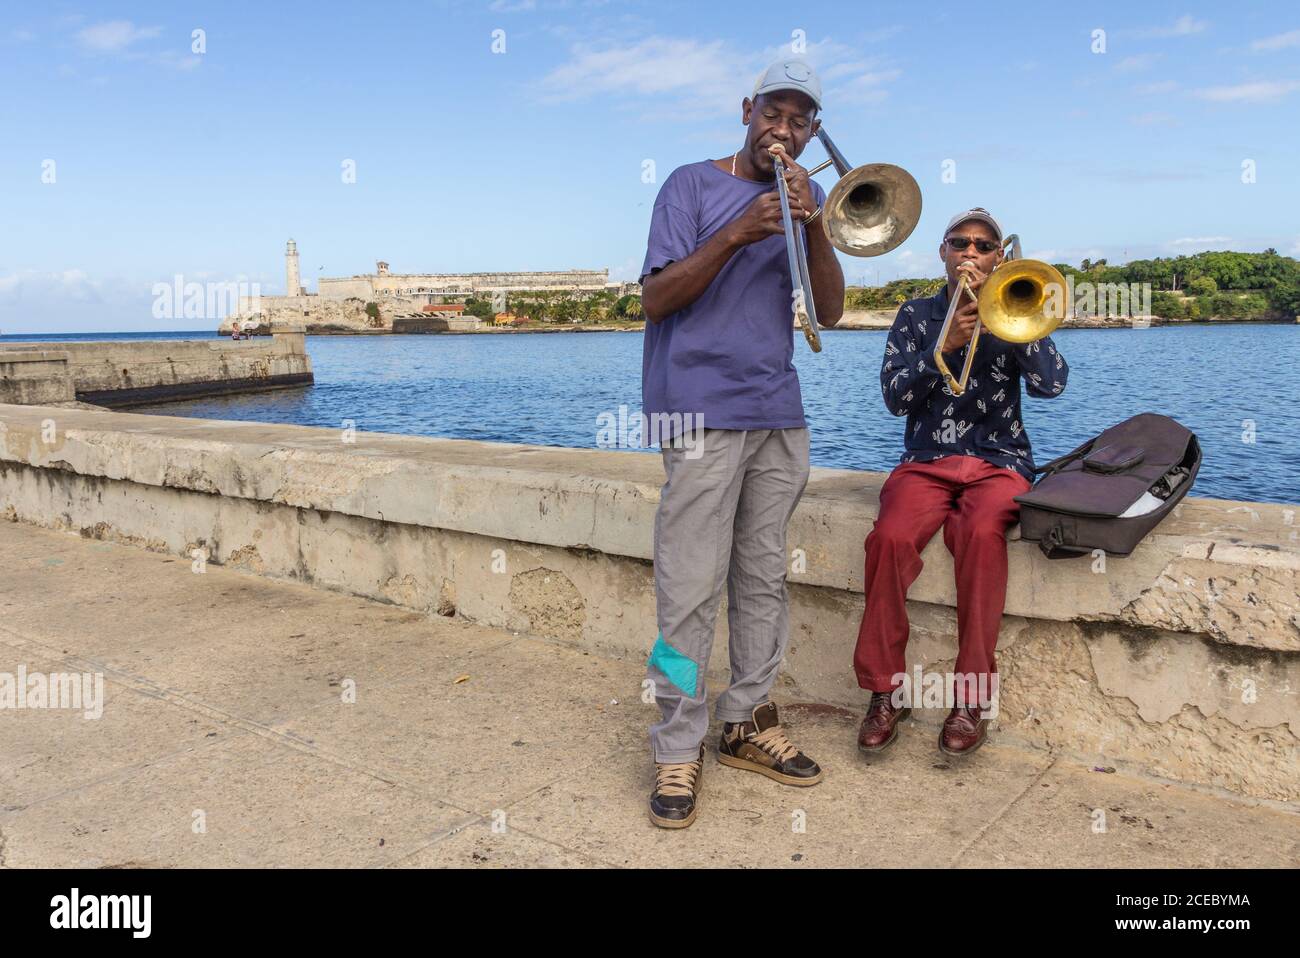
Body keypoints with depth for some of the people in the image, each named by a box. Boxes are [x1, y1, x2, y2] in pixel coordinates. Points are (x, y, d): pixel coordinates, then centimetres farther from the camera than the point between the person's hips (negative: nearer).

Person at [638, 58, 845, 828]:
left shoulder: (806, 194, 15)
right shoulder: (693, 185, 2)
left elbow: (830, 311, 6)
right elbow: (655, 299, -8)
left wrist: (814, 225, -9)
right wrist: (736, 233, -18)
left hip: (780, 415, 5)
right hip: (703, 411, -5)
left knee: (764, 580, 9)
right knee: (690, 590, -6)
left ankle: (748, 722, 21)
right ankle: (679, 751, 2)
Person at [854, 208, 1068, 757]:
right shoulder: (917, 315, 14)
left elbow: (1051, 383, -6)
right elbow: (895, 397, 1)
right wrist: (944, 346, -14)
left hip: (998, 460, -1)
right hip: (927, 460, 1)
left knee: (982, 534, -35)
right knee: (891, 537, -31)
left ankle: (972, 698, -25)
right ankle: (886, 690, -17)